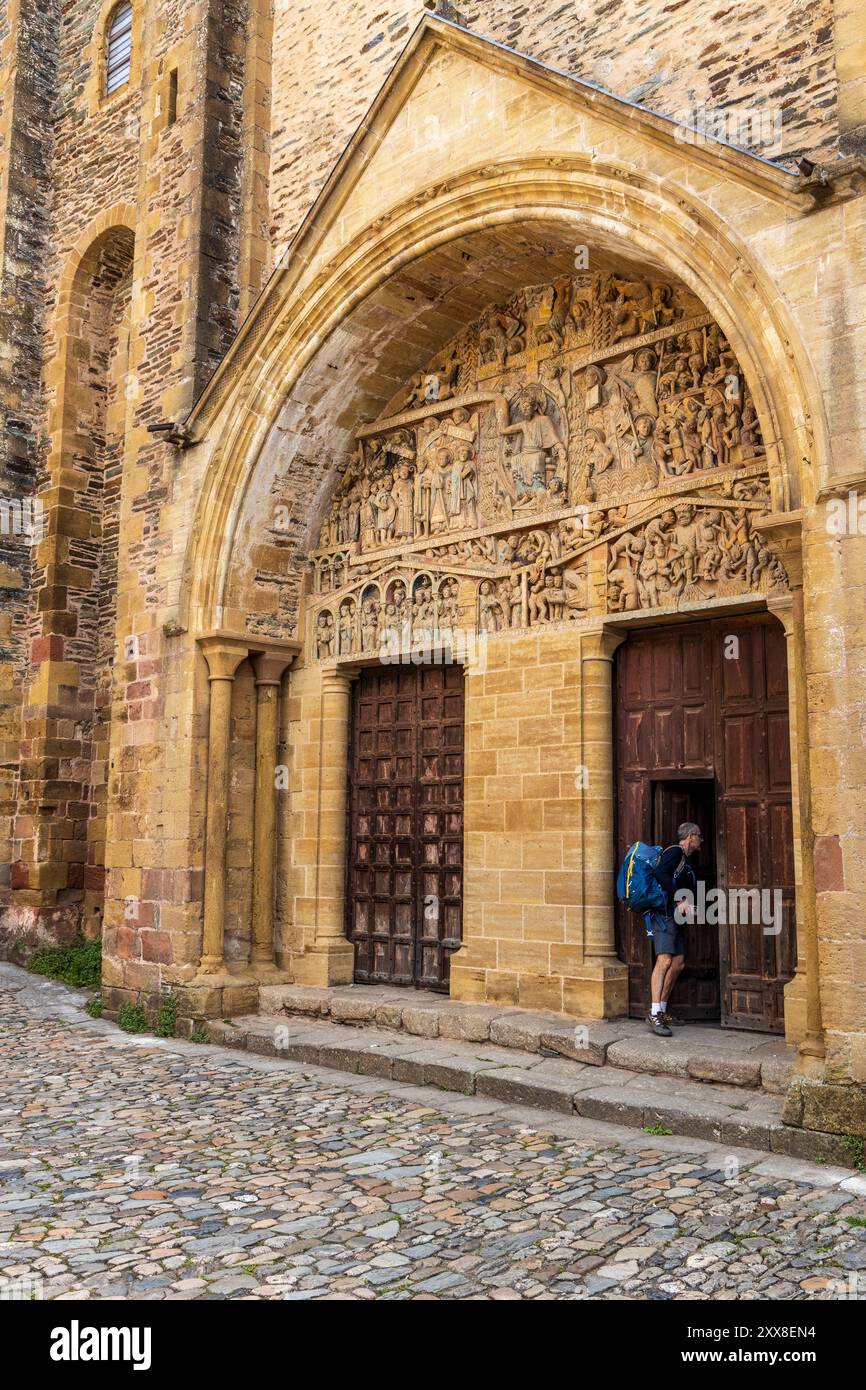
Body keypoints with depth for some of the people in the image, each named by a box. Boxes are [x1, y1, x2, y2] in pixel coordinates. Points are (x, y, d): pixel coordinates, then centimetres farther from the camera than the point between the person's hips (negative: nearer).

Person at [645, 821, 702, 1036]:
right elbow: (659, 873, -24)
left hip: (676, 917, 11)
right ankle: (654, 1016, -28)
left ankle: (662, 1010, 16)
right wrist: (679, 901, -25)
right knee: (664, 960, -21)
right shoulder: (675, 852, -6)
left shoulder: (684, 860, 25)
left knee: (678, 963, 9)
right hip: (664, 913, -11)